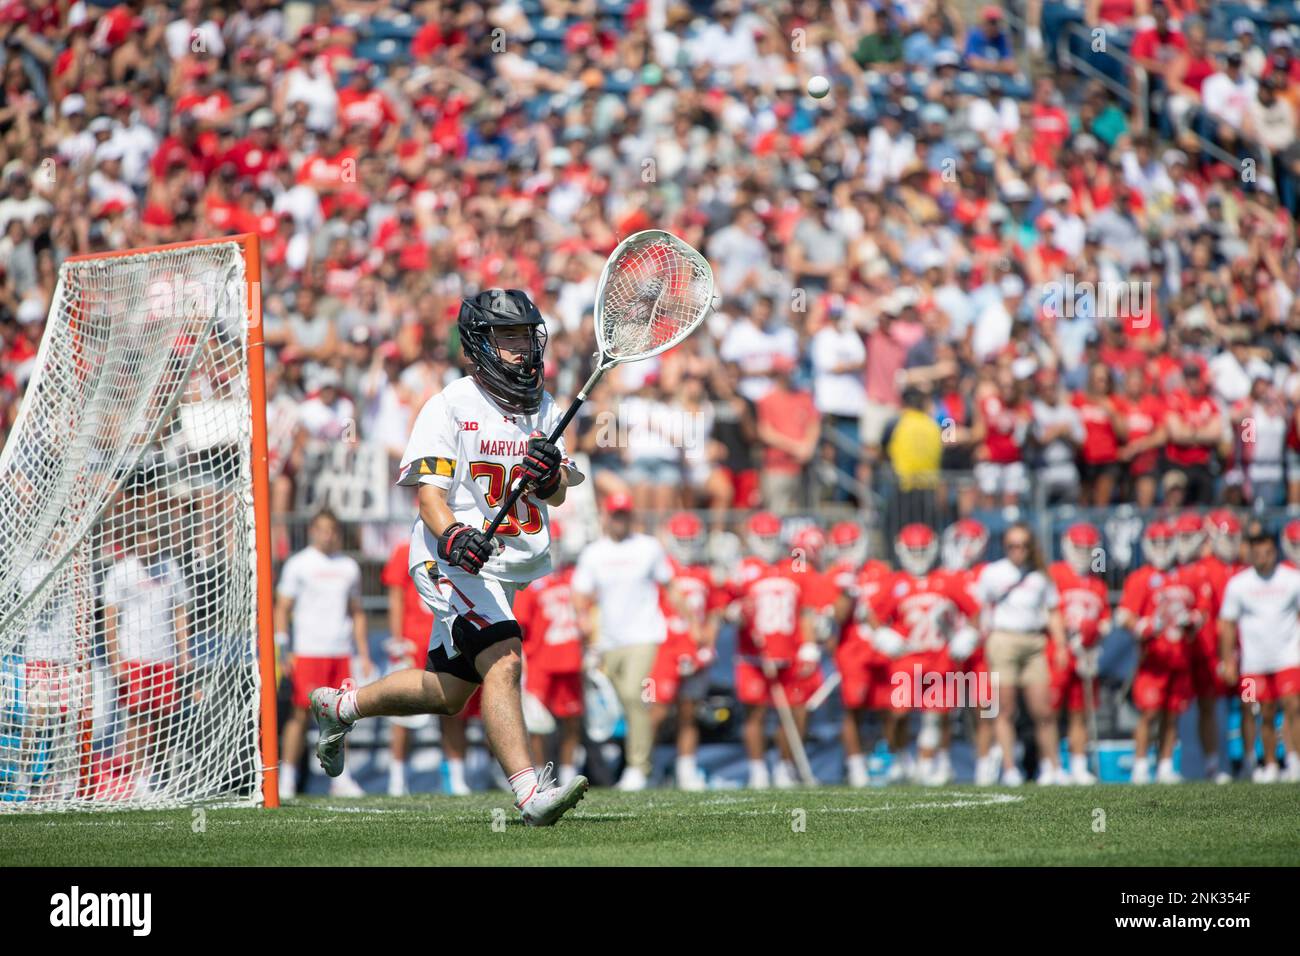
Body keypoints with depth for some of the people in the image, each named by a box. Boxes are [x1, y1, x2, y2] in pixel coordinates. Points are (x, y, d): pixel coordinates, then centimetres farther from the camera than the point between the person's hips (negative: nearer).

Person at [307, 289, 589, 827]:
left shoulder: (544, 410, 12)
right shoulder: (450, 407, -8)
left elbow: (557, 496, 7)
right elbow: (429, 490, -14)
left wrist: (549, 474, -16)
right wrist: (451, 534, -33)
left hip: (507, 568, 8)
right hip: (452, 562, -7)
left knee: (449, 693, 15)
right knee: (503, 661, -27)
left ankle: (339, 706, 39)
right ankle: (530, 794, -35)